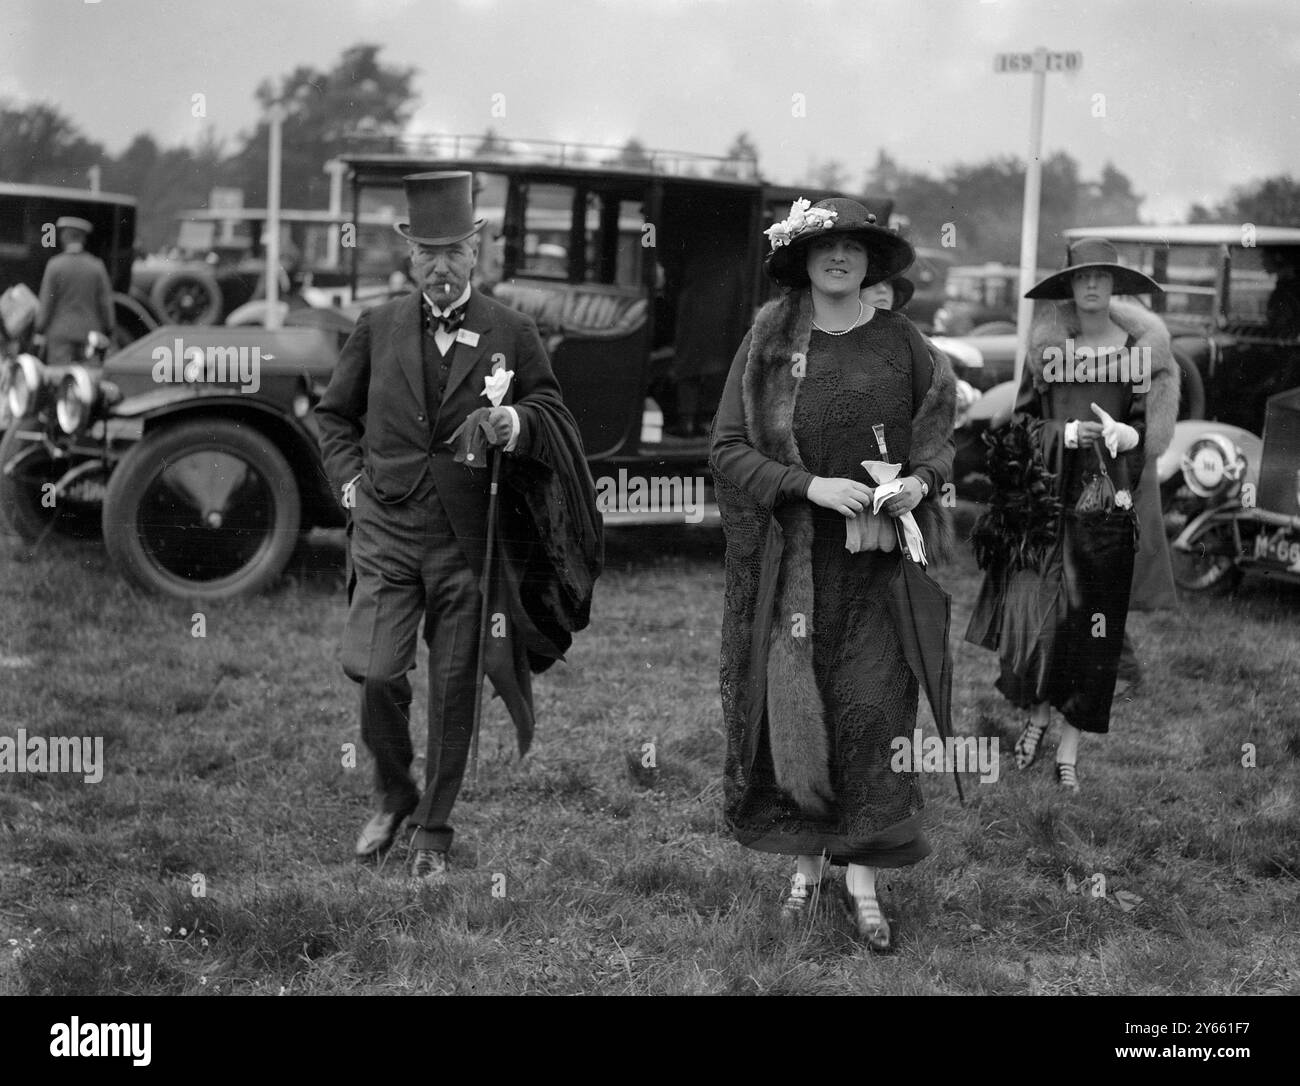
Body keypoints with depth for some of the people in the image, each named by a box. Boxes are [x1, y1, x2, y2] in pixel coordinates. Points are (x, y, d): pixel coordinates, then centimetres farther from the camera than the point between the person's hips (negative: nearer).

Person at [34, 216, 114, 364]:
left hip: (61, 332, -2)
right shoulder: (97, 266, -1)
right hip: (90, 332, 2)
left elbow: (46, 302, -5)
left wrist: (39, 330, 3)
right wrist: (108, 331, 10)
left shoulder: (55, 265, -6)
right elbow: (105, 302, 1)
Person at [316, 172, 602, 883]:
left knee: (455, 689, 4)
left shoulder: (510, 333, 3)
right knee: (375, 672, -14)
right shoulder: (378, 328, 7)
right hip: (386, 530, 1)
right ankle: (393, 795, 14)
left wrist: (518, 424, -13)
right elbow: (334, 414, 18)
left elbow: (554, 415, 8)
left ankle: (434, 831, 20)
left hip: (468, 536, 0)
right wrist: (350, 477, 4)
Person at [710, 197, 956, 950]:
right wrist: (811, 484, -17)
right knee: (794, 705, 3)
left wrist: (921, 480, -9)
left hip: (878, 555, 0)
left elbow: (943, 433, 13)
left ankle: (863, 875, 5)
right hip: (792, 556, 0)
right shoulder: (769, 345, 0)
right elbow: (729, 448, -4)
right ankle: (806, 861, 19)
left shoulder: (900, 342, 3)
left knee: (873, 704, -3)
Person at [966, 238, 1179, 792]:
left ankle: (1069, 747, 8)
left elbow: (1153, 426, 6)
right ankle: (1038, 713, 17)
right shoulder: (1048, 345, 5)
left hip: (1109, 501, 0)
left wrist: (1124, 434, -15)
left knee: (1095, 624, 0)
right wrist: (1065, 433, -11)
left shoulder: (1140, 346, 5)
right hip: (1051, 496, 0)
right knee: (1038, 615, -8)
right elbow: (1022, 418, 7)